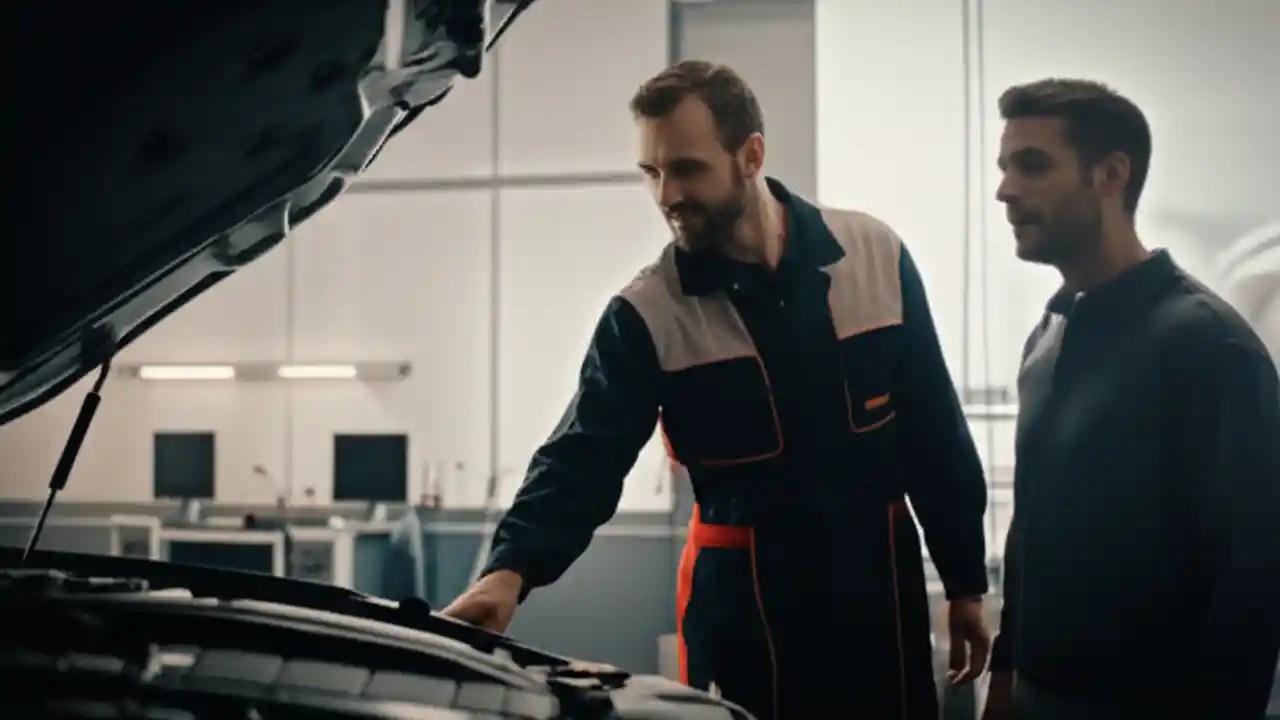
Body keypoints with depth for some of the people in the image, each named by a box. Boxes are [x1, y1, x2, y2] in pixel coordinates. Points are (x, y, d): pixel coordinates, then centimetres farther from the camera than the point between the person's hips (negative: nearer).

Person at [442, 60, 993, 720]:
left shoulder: (876, 256, -3)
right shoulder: (647, 313, -8)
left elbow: (936, 433, 4)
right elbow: (583, 460, -14)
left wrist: (965, 581, 6)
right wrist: (510, 571, -32)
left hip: (880, 586, 2)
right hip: (743, 600, -2)